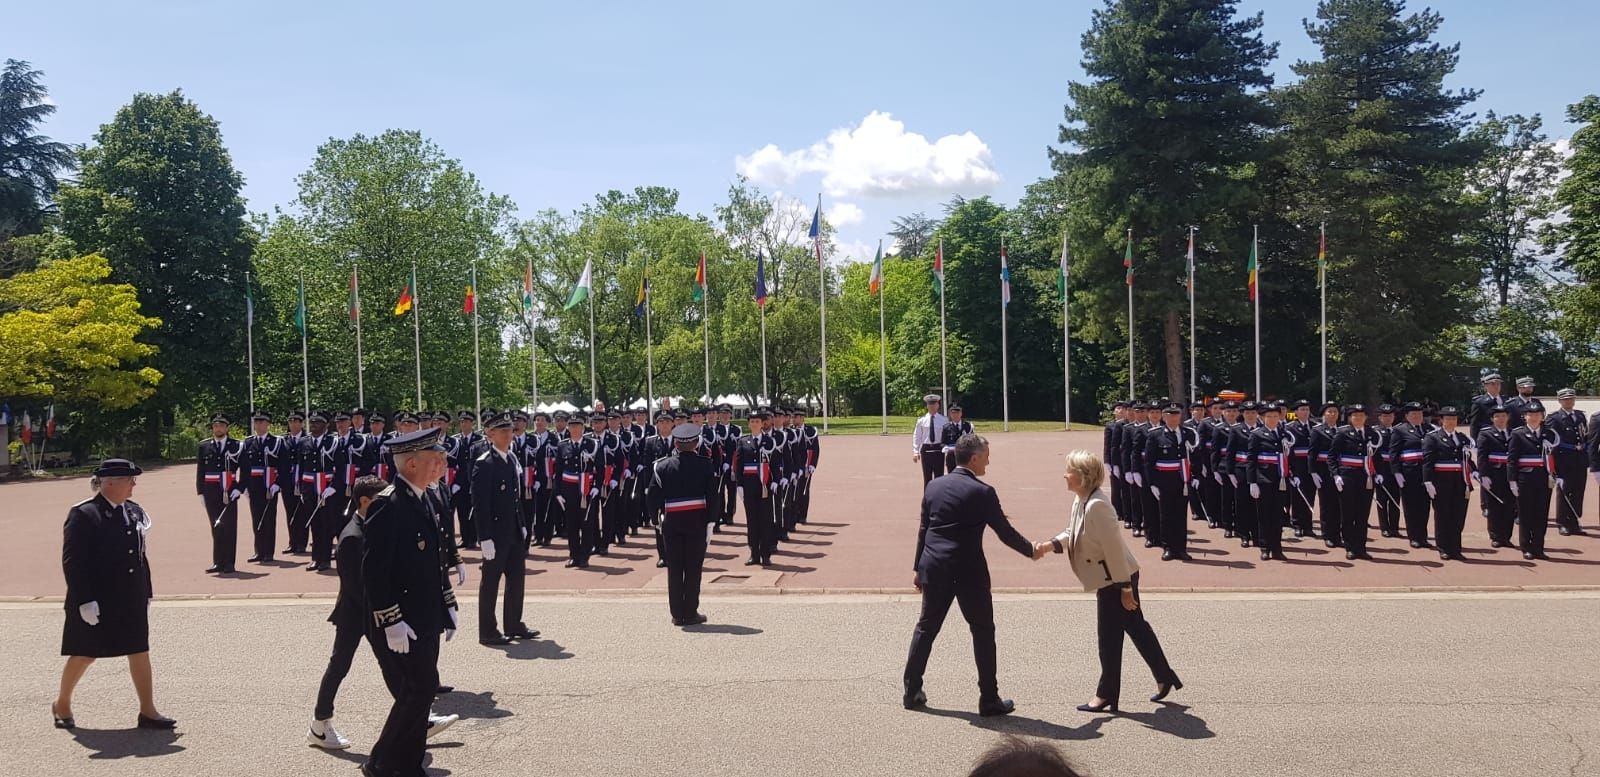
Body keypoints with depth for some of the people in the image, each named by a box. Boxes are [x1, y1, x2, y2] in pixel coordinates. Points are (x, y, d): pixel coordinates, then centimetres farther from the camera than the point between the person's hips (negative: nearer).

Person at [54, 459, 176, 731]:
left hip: (131, 600, 6)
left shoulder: (134, 511, 6)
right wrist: (85, 601, -19)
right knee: (84, 655, 9)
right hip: (96, 601, -5)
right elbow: (72, 561, -15)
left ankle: (148, 711, 9)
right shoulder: (83, 514, -13)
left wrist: (147, 594, 11)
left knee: (140, 652, 4)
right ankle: (62, 704, 32)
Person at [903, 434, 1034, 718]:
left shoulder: (934, 486, 6)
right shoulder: (982, 492, -10)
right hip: (968, 570, -5)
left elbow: (923, 529, 10)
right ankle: (989, 700, 12)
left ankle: (912, 692, 21)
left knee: (926, 628, 16)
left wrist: (918, 568, 18)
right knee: (983, 632, 7)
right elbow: (1005, 532, -5)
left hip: (934, 568, 5)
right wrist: (1031, 550, 12)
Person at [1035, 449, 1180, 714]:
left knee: (1109, 635, 2)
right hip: (1111, 578, 10)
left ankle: (1107, 694, 15)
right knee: (1136, 627, 20)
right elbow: (1071, 533, 12)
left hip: (1116, 578, -10)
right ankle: (1165, 677, 34)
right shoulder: (1081, 501, 3)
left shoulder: (1097, 505, -28)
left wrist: (1125, 588, -21)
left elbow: (1114, 548, -25)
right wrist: (1050, 545, -7)